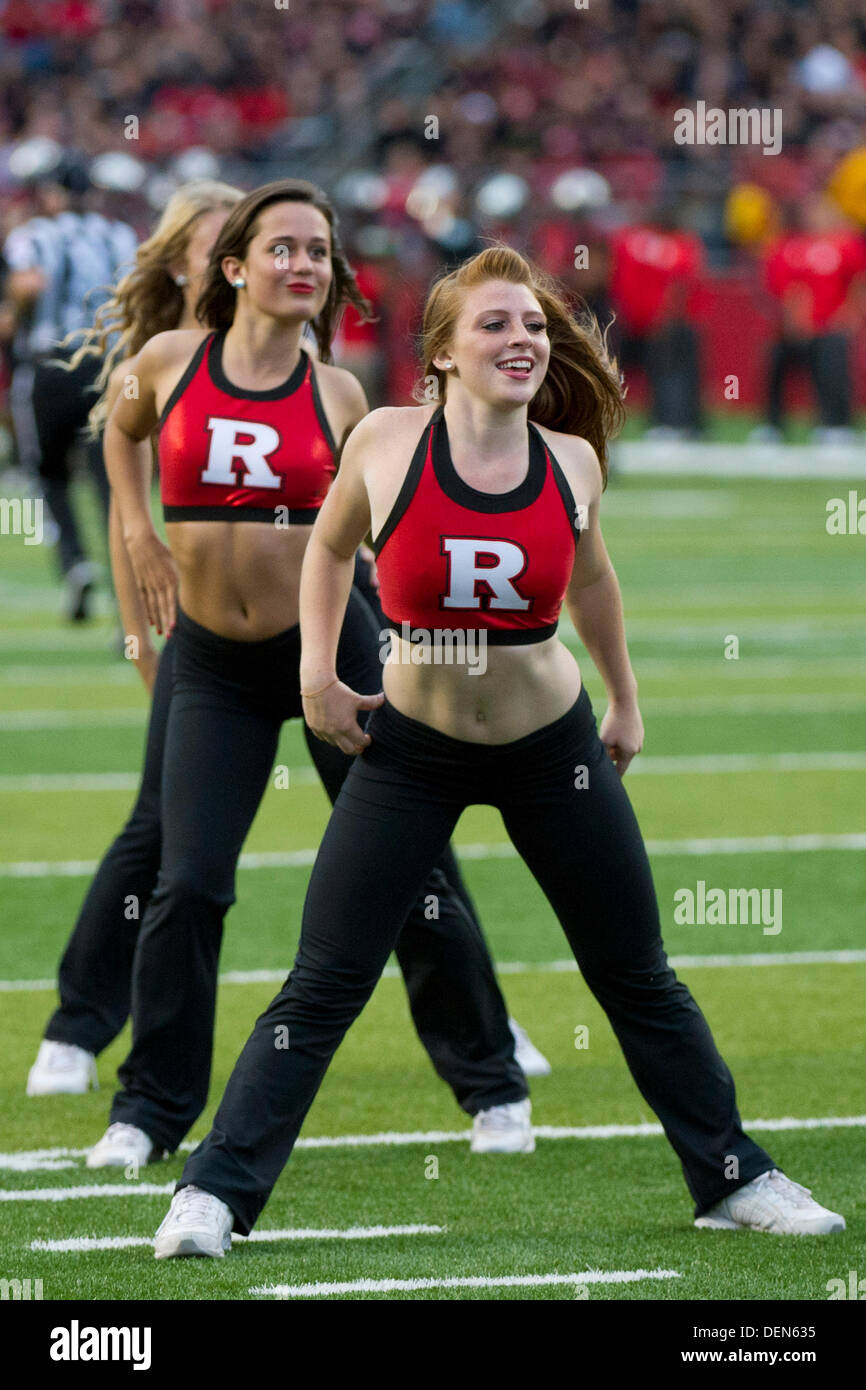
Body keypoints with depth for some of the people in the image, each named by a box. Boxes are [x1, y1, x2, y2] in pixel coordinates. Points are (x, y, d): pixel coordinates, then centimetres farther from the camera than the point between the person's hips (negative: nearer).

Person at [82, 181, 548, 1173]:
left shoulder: (336, 395, -2)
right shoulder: (172, 363, -2)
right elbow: (123, 426, 21)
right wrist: (139, 534, 12)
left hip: (329, 640, 0)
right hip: (214, 662, 0)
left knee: (412, 875, 4)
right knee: (186, 886, -6)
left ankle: (492, 1087, 20)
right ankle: (149, 1110, 9)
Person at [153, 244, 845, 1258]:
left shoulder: (572, 462, -7)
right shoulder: (387, 443, -13)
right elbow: (330, 544, 7)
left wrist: (626, 700, 20)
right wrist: (317, 669, -3)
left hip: (554, 748, 2)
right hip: (409, 746, -2)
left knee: (639, 982, 10)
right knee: (323, 986, -7)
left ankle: (734, 1181, 24)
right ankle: (216, 1193, -1)